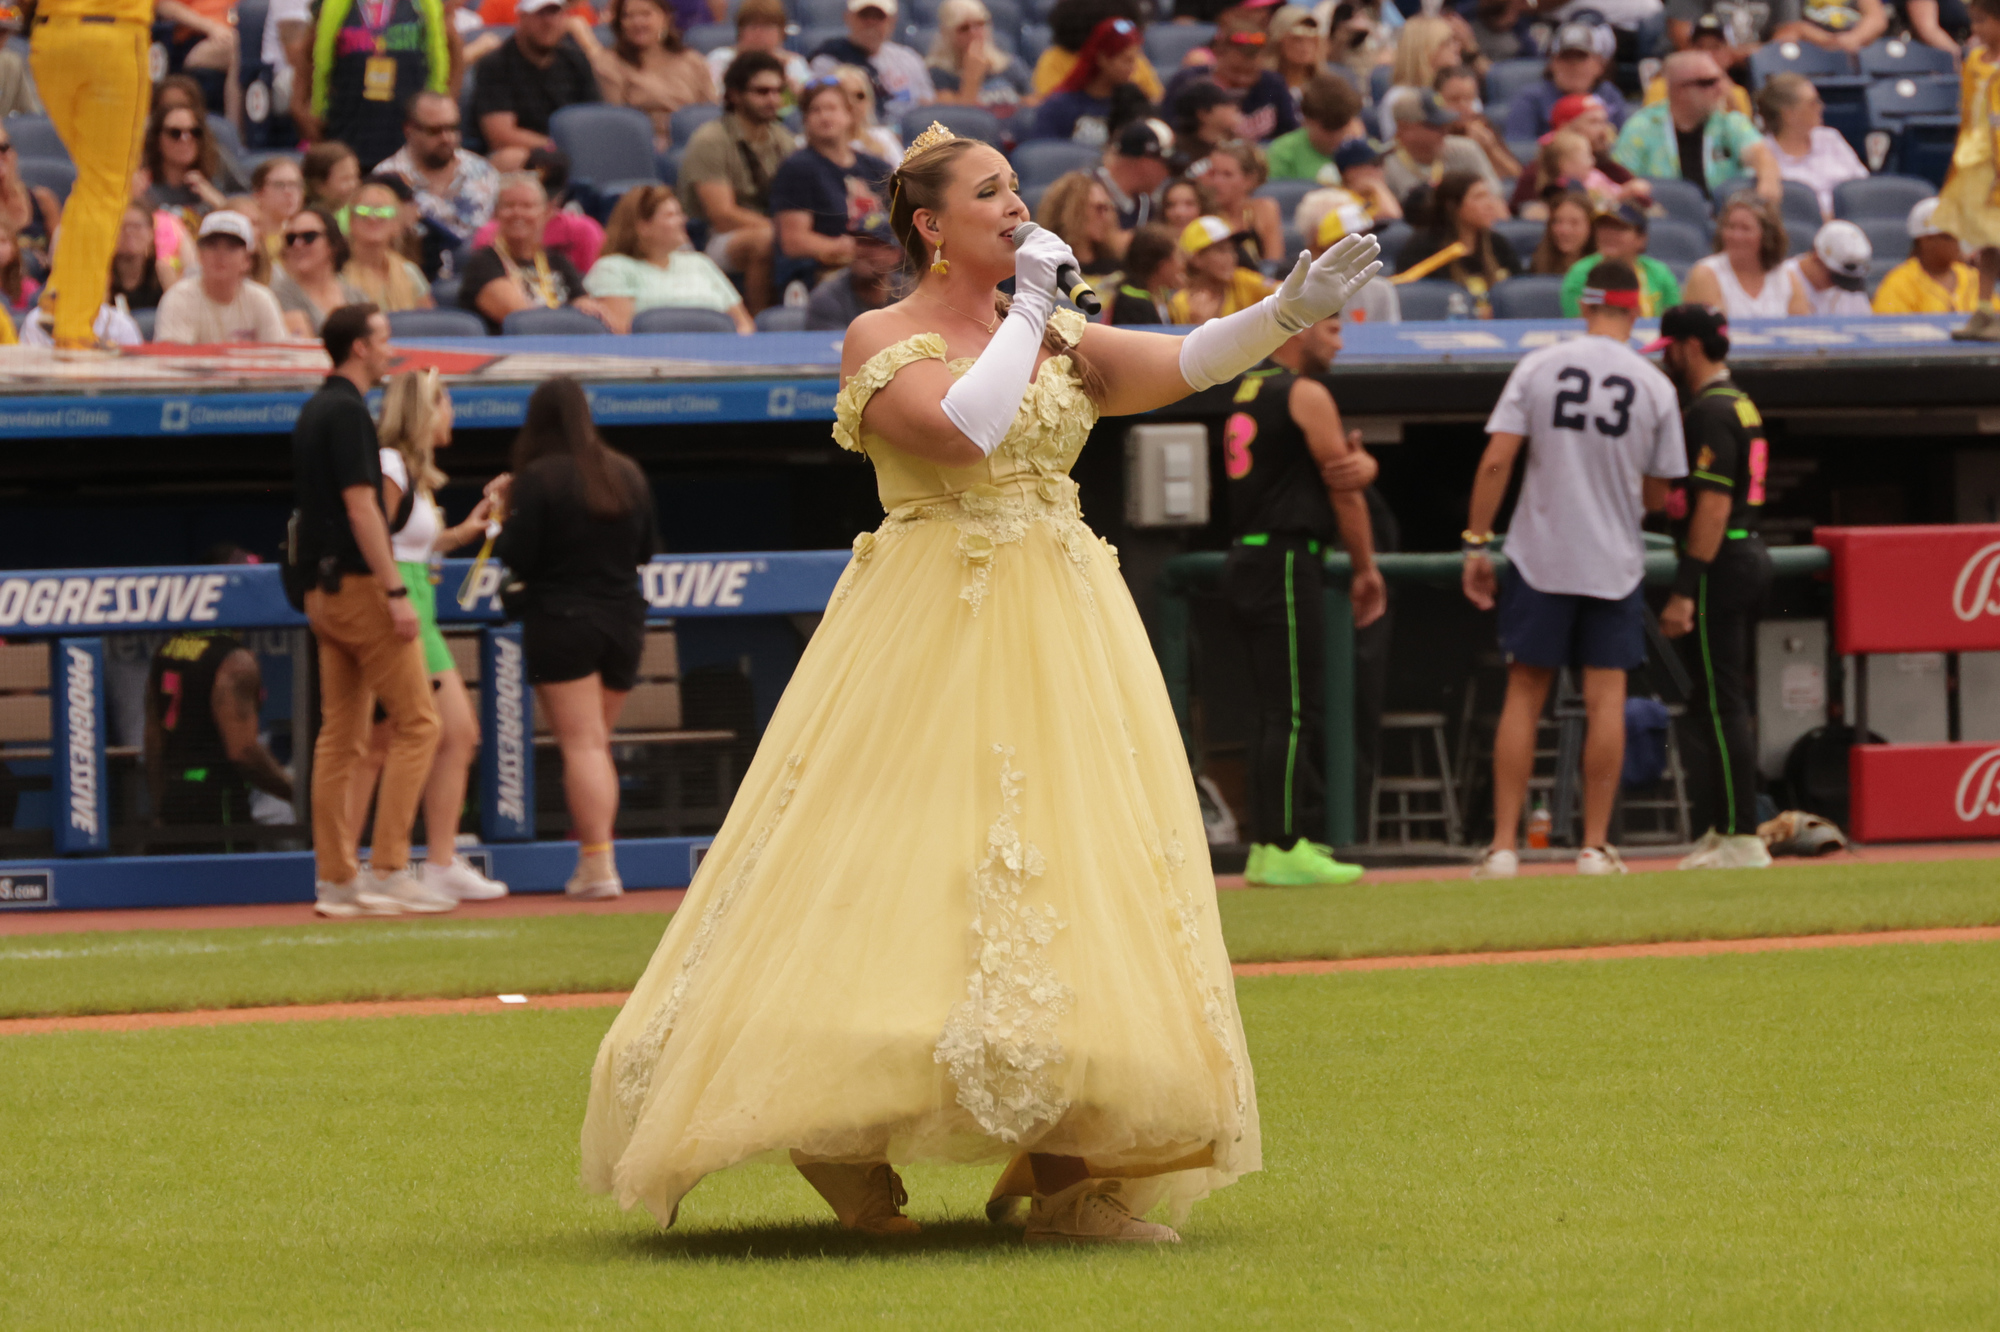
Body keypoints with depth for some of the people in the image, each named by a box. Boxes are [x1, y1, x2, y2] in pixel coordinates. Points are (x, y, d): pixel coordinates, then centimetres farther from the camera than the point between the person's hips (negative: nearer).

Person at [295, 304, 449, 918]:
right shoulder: (348, 411, -13)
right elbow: (360, 506, -19)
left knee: (340, 735, 8)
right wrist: (396, 591, -20)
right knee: (416, 721, -7)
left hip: (323, 587, 10)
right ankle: (388, 872, -11)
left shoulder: (313, 411, 17)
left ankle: (336, 880, 7)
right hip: (358, 584, -10)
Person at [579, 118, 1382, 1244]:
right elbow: (961, 429, -20)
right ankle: (848, 1152, 0)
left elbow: (1186, 365, -1)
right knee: (900, 878, -10)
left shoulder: (1060, 337, 14)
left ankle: (1070, 1180, 1)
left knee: (1075, 875, -1)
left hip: (1061, 639, 5)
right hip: (930, 634, -5)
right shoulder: (882, 340, -2)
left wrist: (1291, 312, -15)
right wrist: (1029, 315, -11)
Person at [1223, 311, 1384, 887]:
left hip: (1247, 560, 10)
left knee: (1283, 709, 13)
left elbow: (1349, 469, 16)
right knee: (1291, 709, -10)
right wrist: (1366, 568, 6)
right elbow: (1344, 491, -4)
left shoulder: (1247, 391, 19)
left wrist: (1360, 462, -6)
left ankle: (1275, 843, 15)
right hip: (1286, 564, -10)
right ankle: (1281, 847, -13)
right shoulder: (1306, 394, -8)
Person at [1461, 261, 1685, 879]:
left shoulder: (1537, 368, -4)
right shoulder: (1655, 387, -2)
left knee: (1524, 694, 4)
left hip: (1539, 558, 0)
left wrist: (1477, 543, -3)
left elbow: (1495, 462, -9)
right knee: (1606, 698, 5)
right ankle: (1595, 847, 4)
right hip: (1616, 562, 0)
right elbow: (1658, 496, 3)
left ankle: (1504, 845, 1)